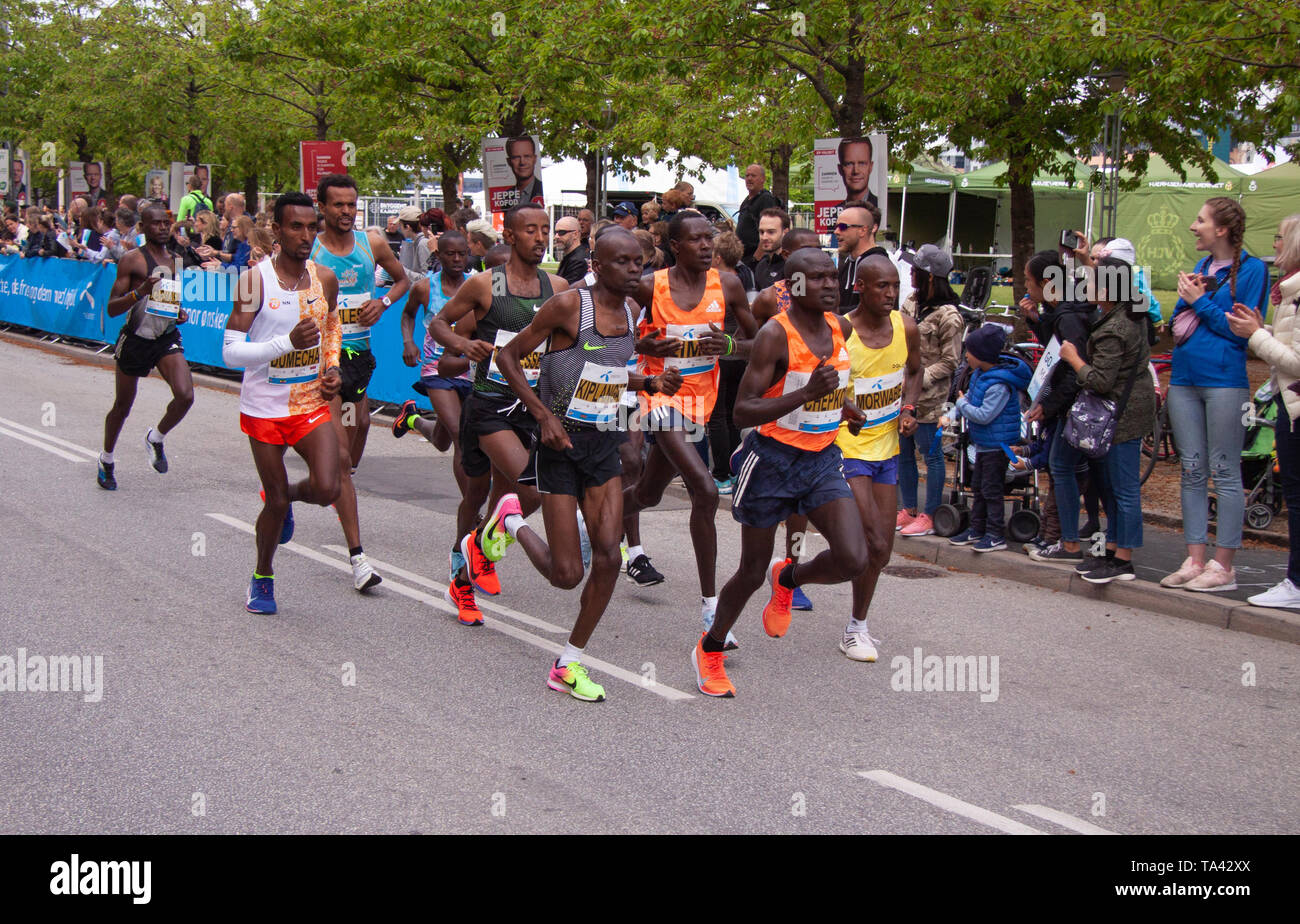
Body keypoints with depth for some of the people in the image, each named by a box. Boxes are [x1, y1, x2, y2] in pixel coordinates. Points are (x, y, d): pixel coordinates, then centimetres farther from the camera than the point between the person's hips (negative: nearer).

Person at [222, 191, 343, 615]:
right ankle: (263, 577, 32)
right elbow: (230, 352, -18)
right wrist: (289, 342, -30)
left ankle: (285, 495, 21)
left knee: (327, 489, -15)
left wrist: (333, 367, 3)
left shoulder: (324, 279, 0)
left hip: (311, 403, 3)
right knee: (276, 503, 5)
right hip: (264, 408, -3)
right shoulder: (254, 281, -15)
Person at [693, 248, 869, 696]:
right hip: (774, 459, -5)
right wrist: (807, 394, -33)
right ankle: (710, 650, 32)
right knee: (752, 571, 7)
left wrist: (842, 400, 9)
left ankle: (789, 578, 20)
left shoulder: (839, 327, 3)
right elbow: (742, 412, -23)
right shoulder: (775, 334, -18)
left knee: (852, 559, -13)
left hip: (823, 458, 5)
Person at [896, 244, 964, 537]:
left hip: (928, 398, -8)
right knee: (903, 452, 15)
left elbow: (950, 361, -14)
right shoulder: (912, 304, 7)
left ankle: (929, 516, 13)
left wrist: (919, 379, -19)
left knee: (931, 455, 3)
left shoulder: (948, 316, -15)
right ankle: (908, 510, 28)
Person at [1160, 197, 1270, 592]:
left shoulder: (1251, 269, -5)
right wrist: (1187, 297, -1)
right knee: (1193, 473, 8)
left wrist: (1200, 301, -9)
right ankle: (1195, 561, 13)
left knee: (1225, 474, -2)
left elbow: (1242, 330, -11)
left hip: (1224, 382, -7)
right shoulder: (1200, 267, 15)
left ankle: (1222, 567, 2)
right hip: (1184, 381, 7)